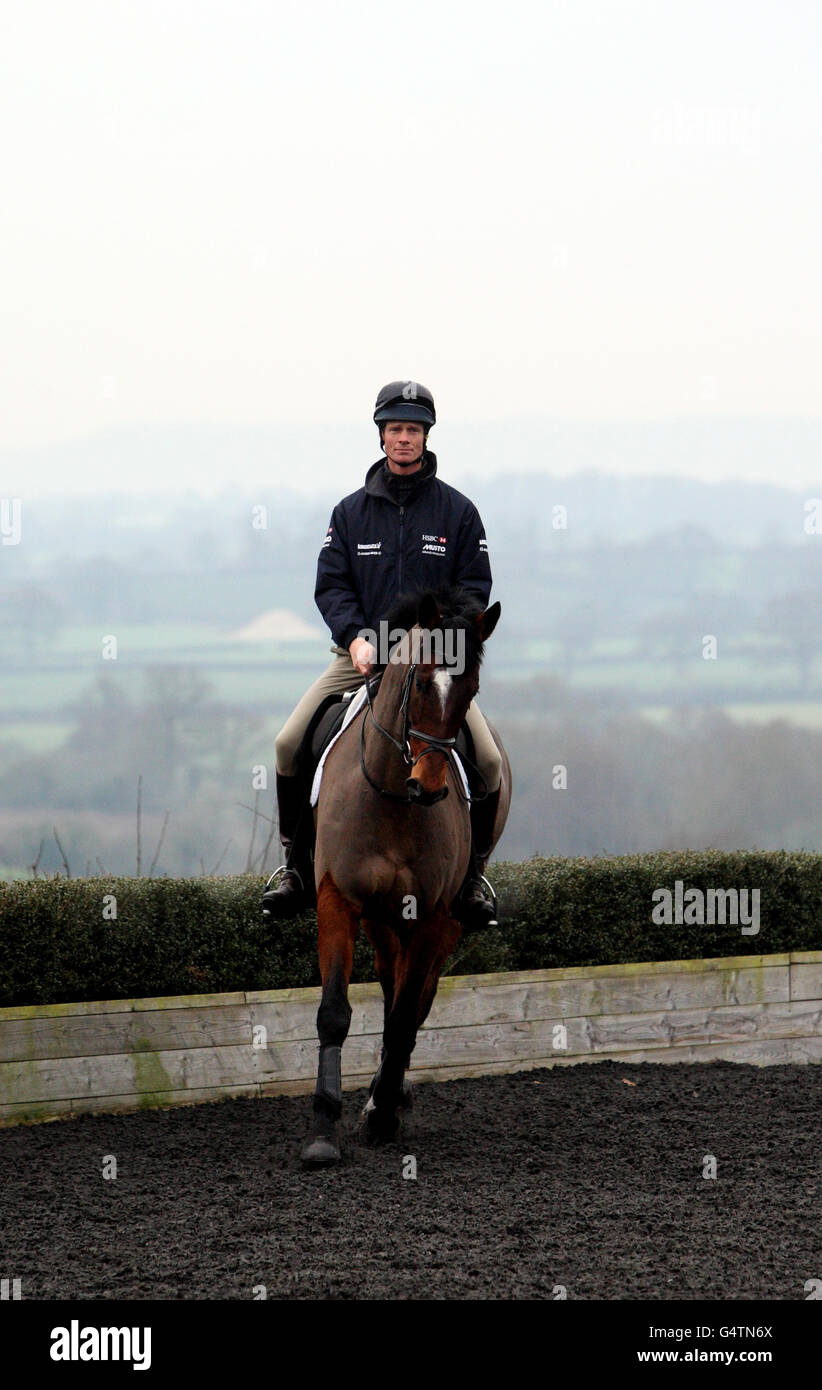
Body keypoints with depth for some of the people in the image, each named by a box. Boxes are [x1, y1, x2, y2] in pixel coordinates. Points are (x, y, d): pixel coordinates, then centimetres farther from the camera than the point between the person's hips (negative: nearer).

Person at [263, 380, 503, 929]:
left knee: (488, 759, -19)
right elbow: (331, 585, 4)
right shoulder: (351, 511, 8)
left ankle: (472, 875, 2)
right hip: (362, 653, 1)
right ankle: (297, 867, 0)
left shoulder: (457, 511, 4)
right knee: (289, 744, -15)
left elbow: (475, 587, 2)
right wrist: (356, 637, -14)